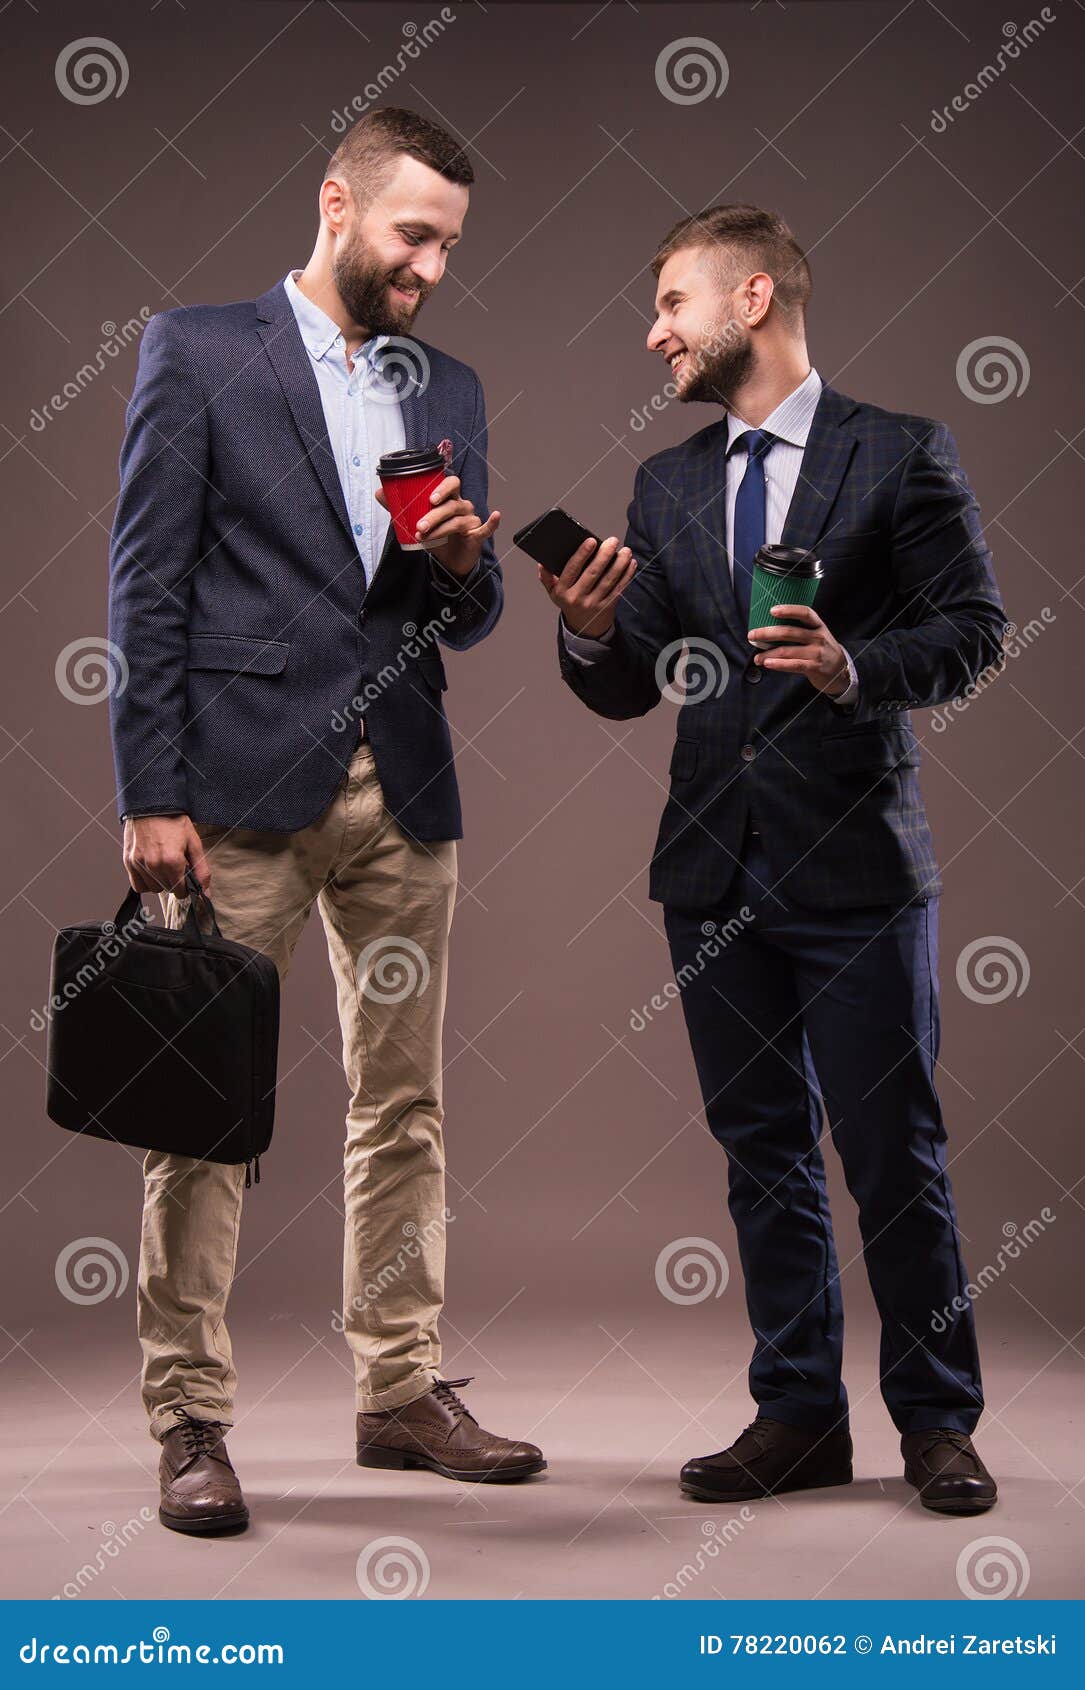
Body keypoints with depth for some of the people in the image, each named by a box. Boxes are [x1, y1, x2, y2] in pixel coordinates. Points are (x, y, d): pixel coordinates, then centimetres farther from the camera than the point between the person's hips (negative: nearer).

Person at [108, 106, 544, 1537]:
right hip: (246, 786, -5)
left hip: (402, 792, 5)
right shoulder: (199, 350, 2)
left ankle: (403, 1393, 19)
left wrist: (465, 564, -7)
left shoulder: (447, 390, 16)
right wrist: (152, 796, -9)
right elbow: (147, 583, -3)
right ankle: (190, 1422, 5)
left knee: (405, 1106, 8)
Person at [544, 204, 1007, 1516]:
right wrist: (589, 632, -8)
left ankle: (936, 1418, 13)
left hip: (855, 863, -5)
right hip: (714, 867, 5)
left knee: (891, 1147, -1)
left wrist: (858, 668, -20)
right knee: (762, 1148, 10)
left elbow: (973, 630, -4)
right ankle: (798, 1414, 20)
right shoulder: (668, 487, 14)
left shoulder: (901, 456, 0)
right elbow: (627, 690, 13)